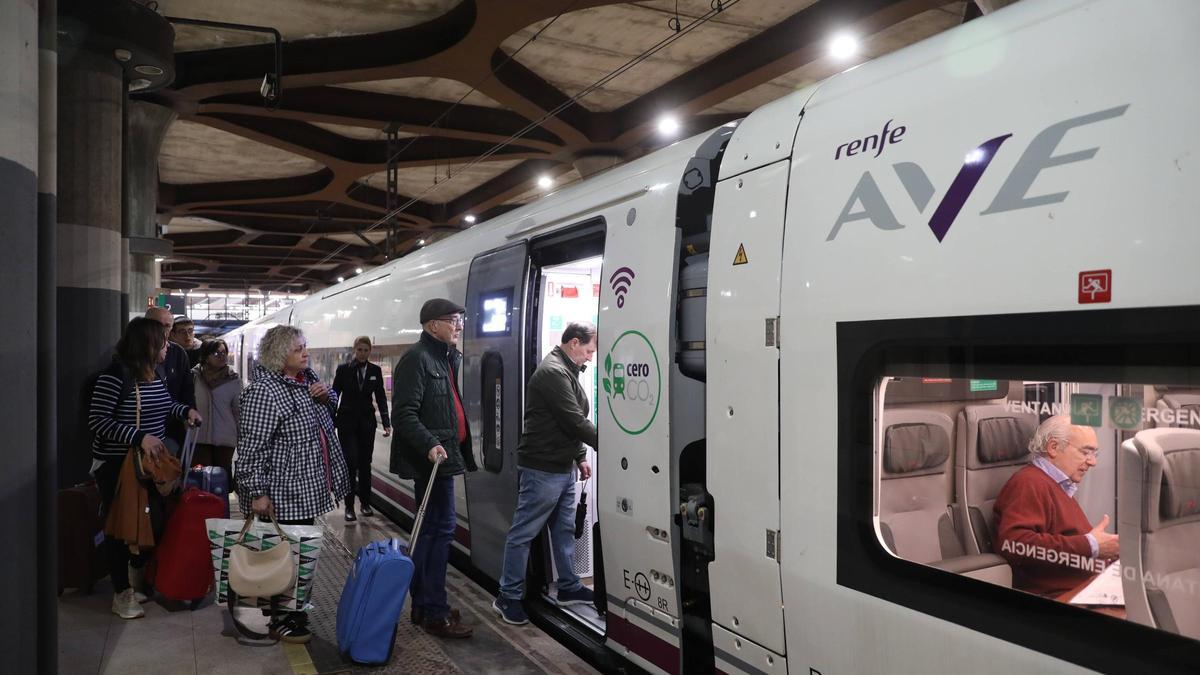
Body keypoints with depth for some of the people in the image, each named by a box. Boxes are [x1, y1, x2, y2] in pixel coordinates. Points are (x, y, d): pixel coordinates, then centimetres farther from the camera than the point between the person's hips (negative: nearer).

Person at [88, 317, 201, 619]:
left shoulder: (154, 374, 6)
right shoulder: (114, 376, -19)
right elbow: (97, 420, -22)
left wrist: (186, 410, 8)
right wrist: (139, 437, -29)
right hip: (115, 465, -7)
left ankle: (138, 580, 35)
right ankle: (122, 595, 16)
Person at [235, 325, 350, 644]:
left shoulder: (307, 378, 7)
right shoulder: (264, 391, -19)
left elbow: (330, 411, 23)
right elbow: (250, 447, -21)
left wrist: (327, 395, -1)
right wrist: (258, 493, -23)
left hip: (306, 491, 9)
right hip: (281, 497, -9)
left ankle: (294, 610, 32)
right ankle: (280, 621, 17)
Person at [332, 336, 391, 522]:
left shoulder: (375, 371, 3)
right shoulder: (343, 369, -2)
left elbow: (381, 397, 3)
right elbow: (334, 395, 1)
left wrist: (386, 423, -5)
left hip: (367, 421, 2)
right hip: (347, 421, -2)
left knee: (365, 463, 8)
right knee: (351, 462, -7)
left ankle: (366, 503, 20)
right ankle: (349, 506, 1)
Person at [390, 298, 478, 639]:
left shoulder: (448, 358, 17)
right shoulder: (417, 358, -12)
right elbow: (404, 414, -20)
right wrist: (430, 445, -30)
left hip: (444, 458, 10)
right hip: (432, 461, -10)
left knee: (432, 529, 13)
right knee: (442, 528, -6)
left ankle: (423, 605, 23)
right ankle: (436, 614, 2)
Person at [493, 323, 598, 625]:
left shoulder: (566, 372, 14)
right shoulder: (553, 372, -19)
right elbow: (575, 421, -22)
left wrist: (580, 457, 17)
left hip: (563, 468, 10)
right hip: (542, 469, -10)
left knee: (565, 529, 17)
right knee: (523, 533, 1)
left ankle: (568, 586, 29)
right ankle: (508, 597, 10)